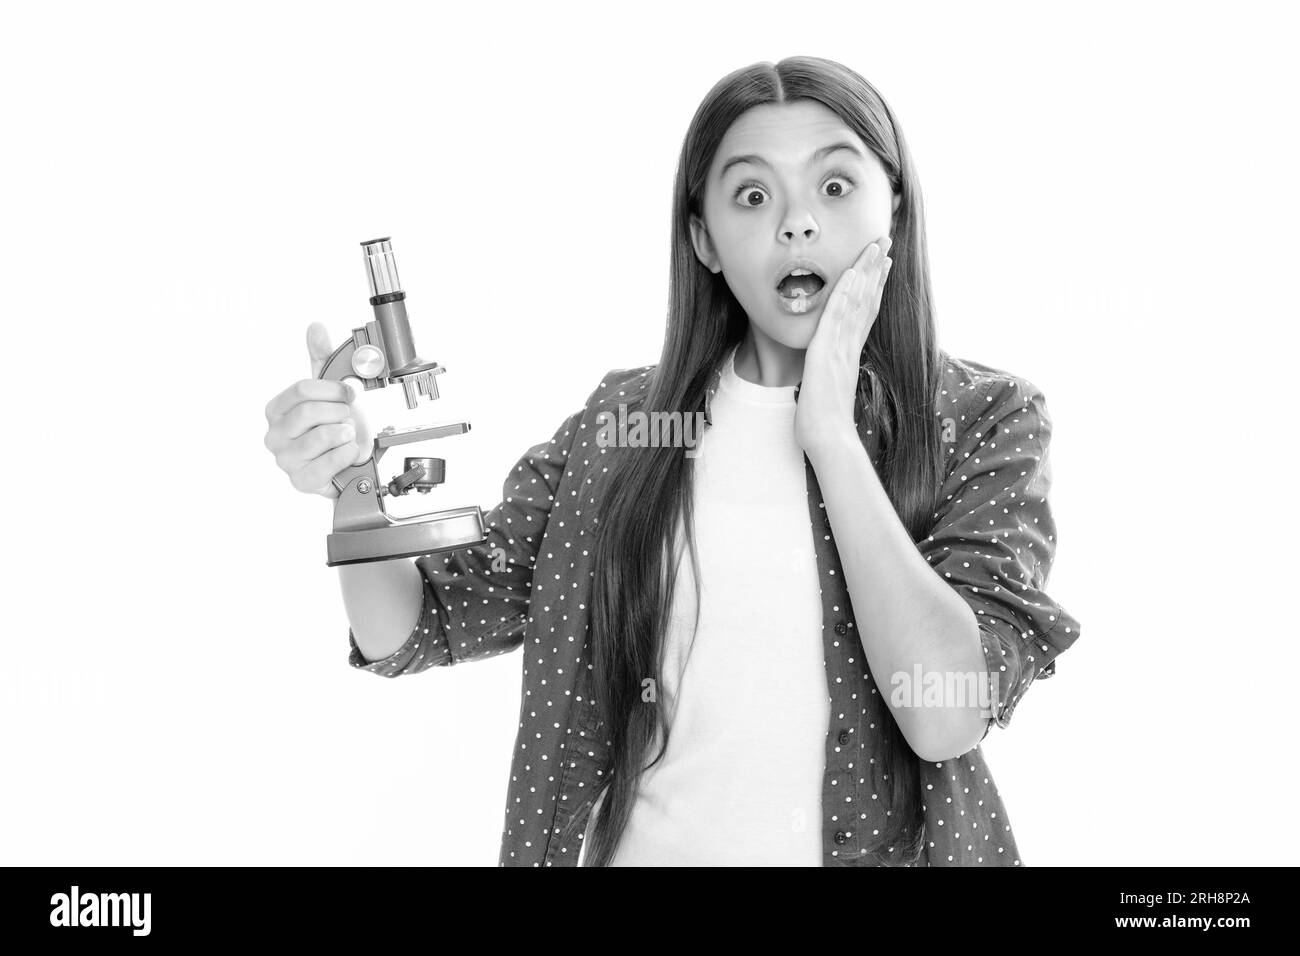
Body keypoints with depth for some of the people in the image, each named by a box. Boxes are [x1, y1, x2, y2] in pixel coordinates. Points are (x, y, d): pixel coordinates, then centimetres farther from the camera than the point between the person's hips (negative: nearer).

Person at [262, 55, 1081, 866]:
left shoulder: (986, 420, -10)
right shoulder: (623, 420, -4)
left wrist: (831, 432, -21)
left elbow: (946, 717, -23)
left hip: (886, 848, -2)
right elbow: (416, 629, -4)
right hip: (640, 847, 2)